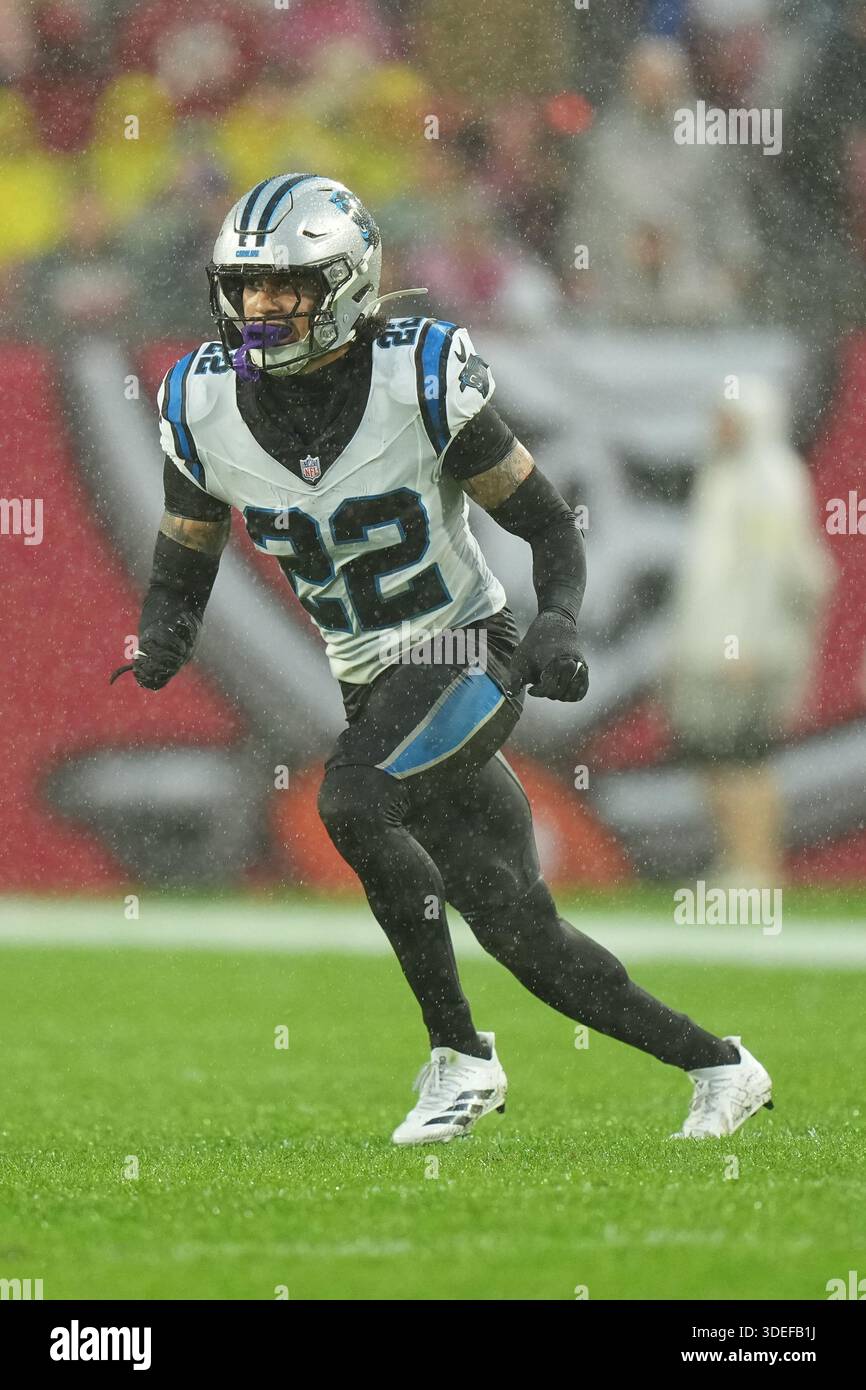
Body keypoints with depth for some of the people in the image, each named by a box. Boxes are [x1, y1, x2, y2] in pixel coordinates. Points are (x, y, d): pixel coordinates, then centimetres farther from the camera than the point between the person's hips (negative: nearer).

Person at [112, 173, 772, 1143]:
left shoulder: (420, 381, -16)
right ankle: (719, 1068, 24)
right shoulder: (206, 407, -5)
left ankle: (459, 1053, -15)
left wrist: (556, 625, -26)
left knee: (349, 803, -30)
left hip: (467, 658, -5)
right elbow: (184, 564, 8)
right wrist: (162, 640, -14)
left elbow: (550, 527, -8)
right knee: (525, 937, 6)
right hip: (374, 687, 5)